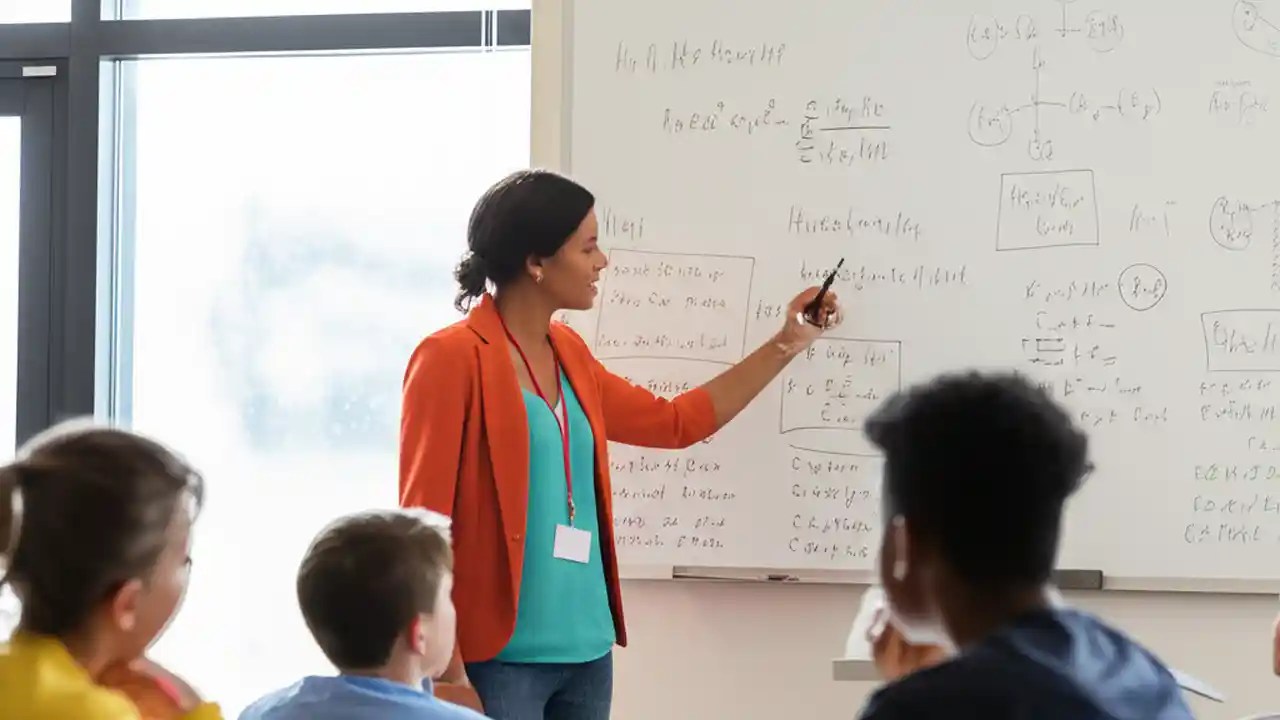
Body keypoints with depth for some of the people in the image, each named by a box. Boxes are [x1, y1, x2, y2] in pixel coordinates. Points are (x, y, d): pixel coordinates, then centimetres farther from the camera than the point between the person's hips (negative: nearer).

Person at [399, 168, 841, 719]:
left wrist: (787, 344, 26)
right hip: (500, 657, -8)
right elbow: (423, 521, -13)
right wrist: (445, 671, -17)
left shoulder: (567, 354, 13)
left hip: (586, 649, 8)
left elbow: (676, 423, 27)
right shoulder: (453, 358, -10)